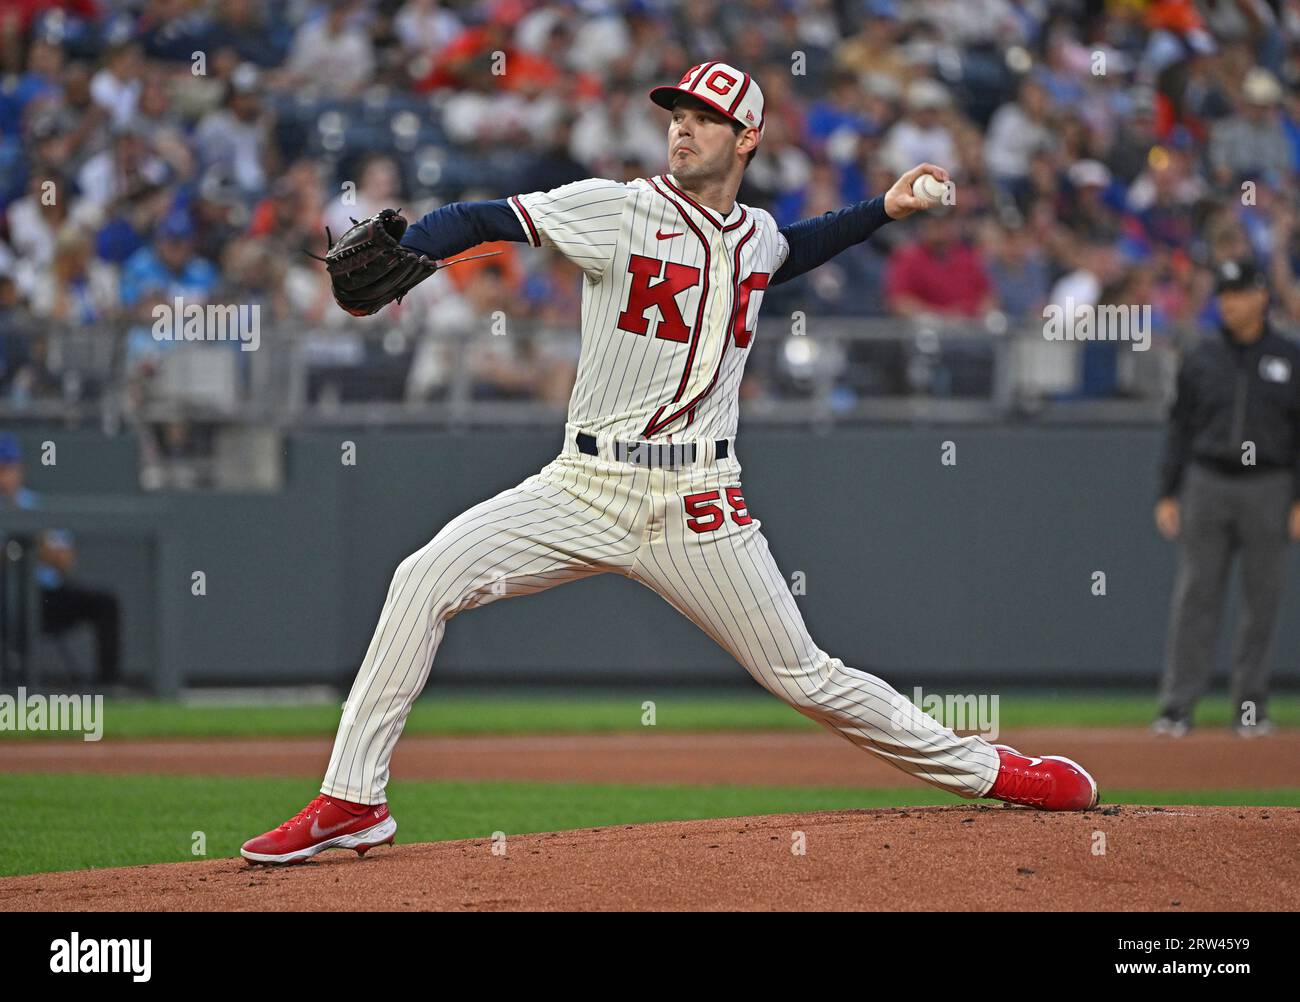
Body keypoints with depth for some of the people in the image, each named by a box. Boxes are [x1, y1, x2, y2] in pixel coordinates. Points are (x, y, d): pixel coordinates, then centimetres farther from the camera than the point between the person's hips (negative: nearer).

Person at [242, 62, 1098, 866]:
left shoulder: (759, 238, 10)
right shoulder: (617, 211, -5)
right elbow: (482, 220, -14)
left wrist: (884, 209, 28)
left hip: (699, 507, 2)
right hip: (587, 491, -2)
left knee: (804, 677, 2)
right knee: (427, 579, -19)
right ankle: (353, 802, -13)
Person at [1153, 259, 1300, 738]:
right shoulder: (1201, 358, 8)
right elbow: (1179, 428, 10)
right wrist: (1167, 494, 3)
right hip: (1207, 483, 1)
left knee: (1262, 601, 3)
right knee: (1195, 596, -3)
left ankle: (1251, 707, 11)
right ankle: (1177, 706, -3)